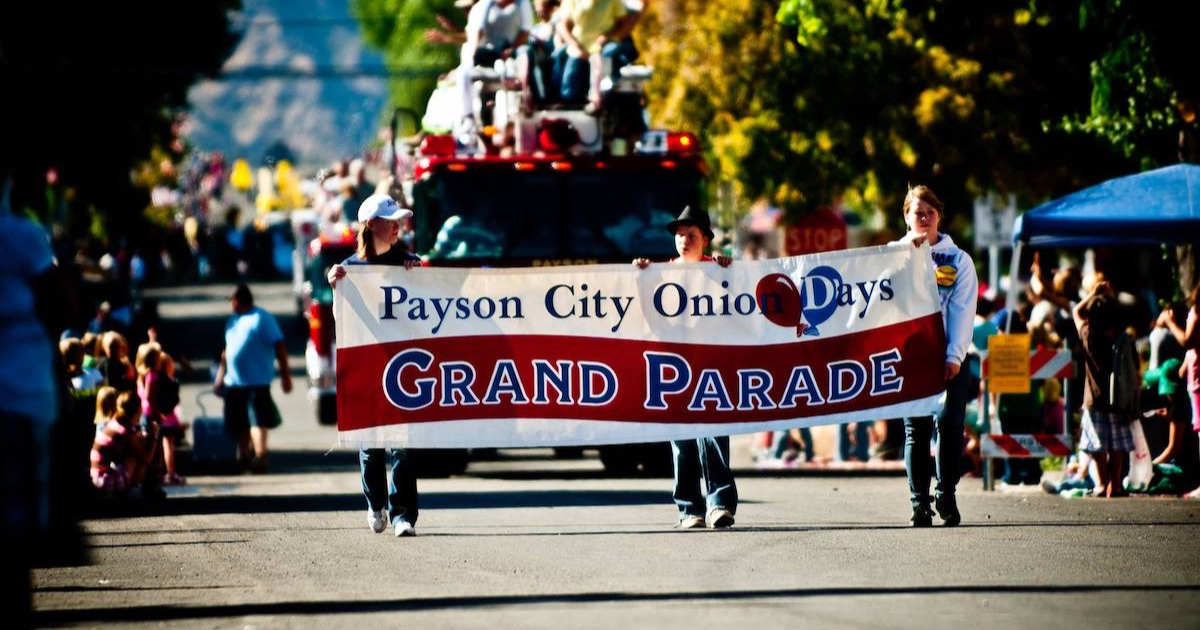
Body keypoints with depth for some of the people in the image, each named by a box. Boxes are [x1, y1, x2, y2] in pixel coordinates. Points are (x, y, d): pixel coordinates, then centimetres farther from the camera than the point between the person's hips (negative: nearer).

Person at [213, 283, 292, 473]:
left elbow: (279, 347, -10)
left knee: (257, 420, -10)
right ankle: (243, 457, 27)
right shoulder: (233, 320, 17)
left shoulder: (262, 318, -6)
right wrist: (220, 377, 24)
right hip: (234, 382, 7)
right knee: (238, 424, 12)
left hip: (257, 381, -7)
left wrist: (285, 375, -15)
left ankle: (260, 457, -10)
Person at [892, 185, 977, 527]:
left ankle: (947, 496, 3)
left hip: (948, 358, 0)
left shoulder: (958, 259, 10)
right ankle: (920, 503, -1)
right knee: (916, 428, -2)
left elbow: (963, 310, 2)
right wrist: (910, 248, -12)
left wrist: (954, 355, -9)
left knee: (949, 423, -8)